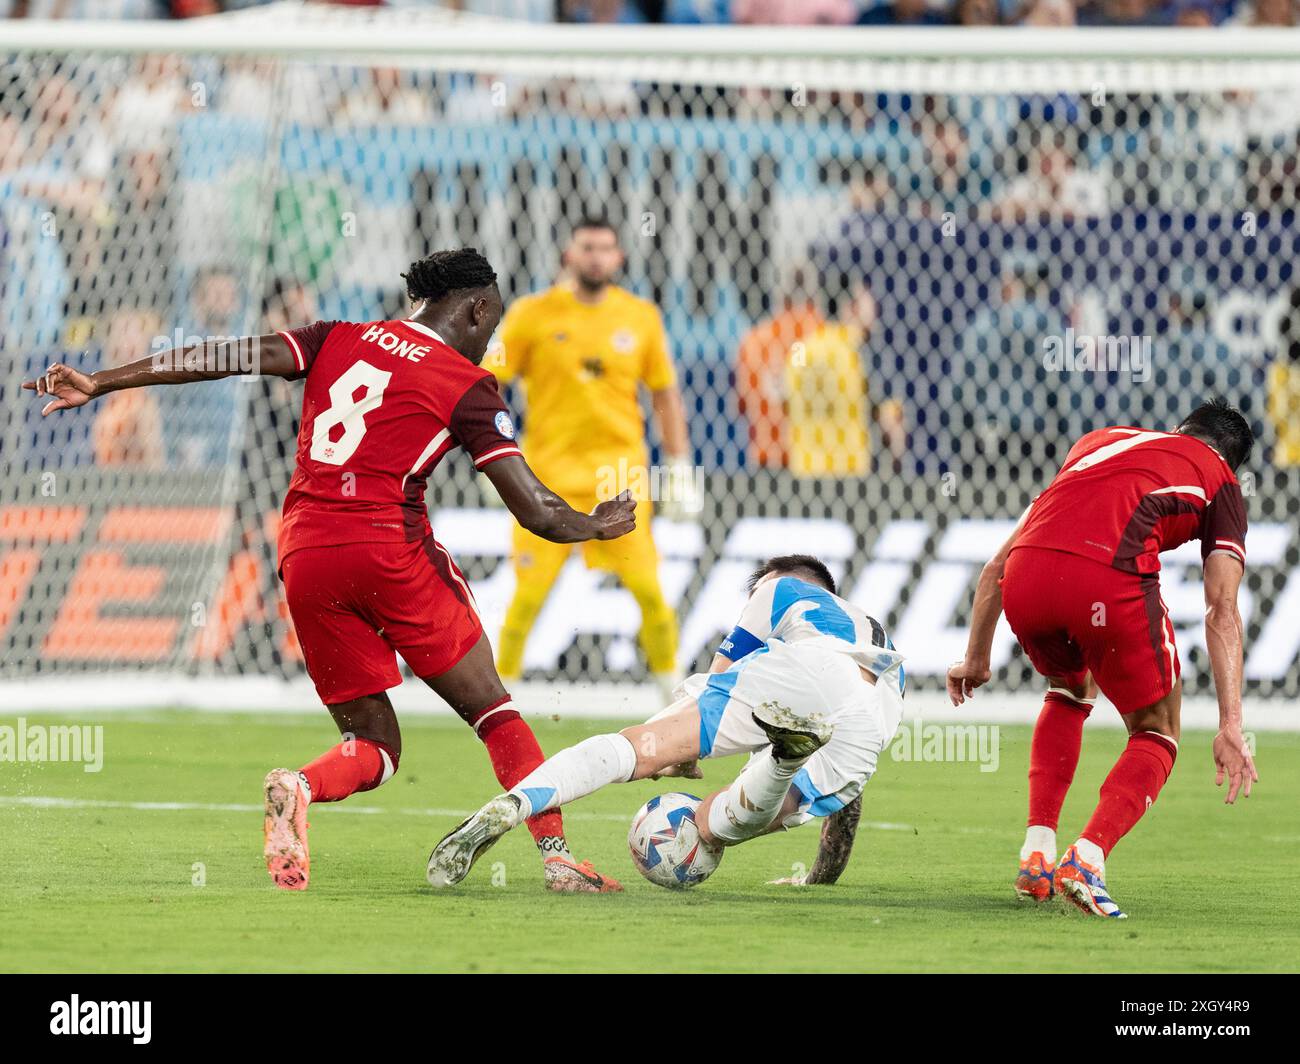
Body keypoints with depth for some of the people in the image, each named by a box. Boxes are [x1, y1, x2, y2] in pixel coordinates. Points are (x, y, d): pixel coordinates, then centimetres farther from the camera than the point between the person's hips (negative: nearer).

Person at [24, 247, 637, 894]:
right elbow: (536, 510, 1)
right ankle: (556, 854, 0)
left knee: (374, 745, 11)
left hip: (304, 557, 4)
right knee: (492, 711, 10)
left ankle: (300, 787, -19)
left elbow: (225, 357, 7)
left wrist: (98, 383, 9)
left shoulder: (339, 340, 15)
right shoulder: (466, 387, 4)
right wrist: (597, 526, 22)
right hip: (391, 548, -4)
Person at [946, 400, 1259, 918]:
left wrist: (976, 658, 44)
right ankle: (1086, 860, -6)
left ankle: (1037, 855, 23)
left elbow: (996, 567, 35)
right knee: (1157, 734, 18)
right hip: (1110, 579, -4)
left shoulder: (1098, 441, 37)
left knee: (1071, 690, 35)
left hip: (1026, 574, 4)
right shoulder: (1220, 481, 25)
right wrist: (1231, 725, 5)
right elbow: (1221, 611, 10)